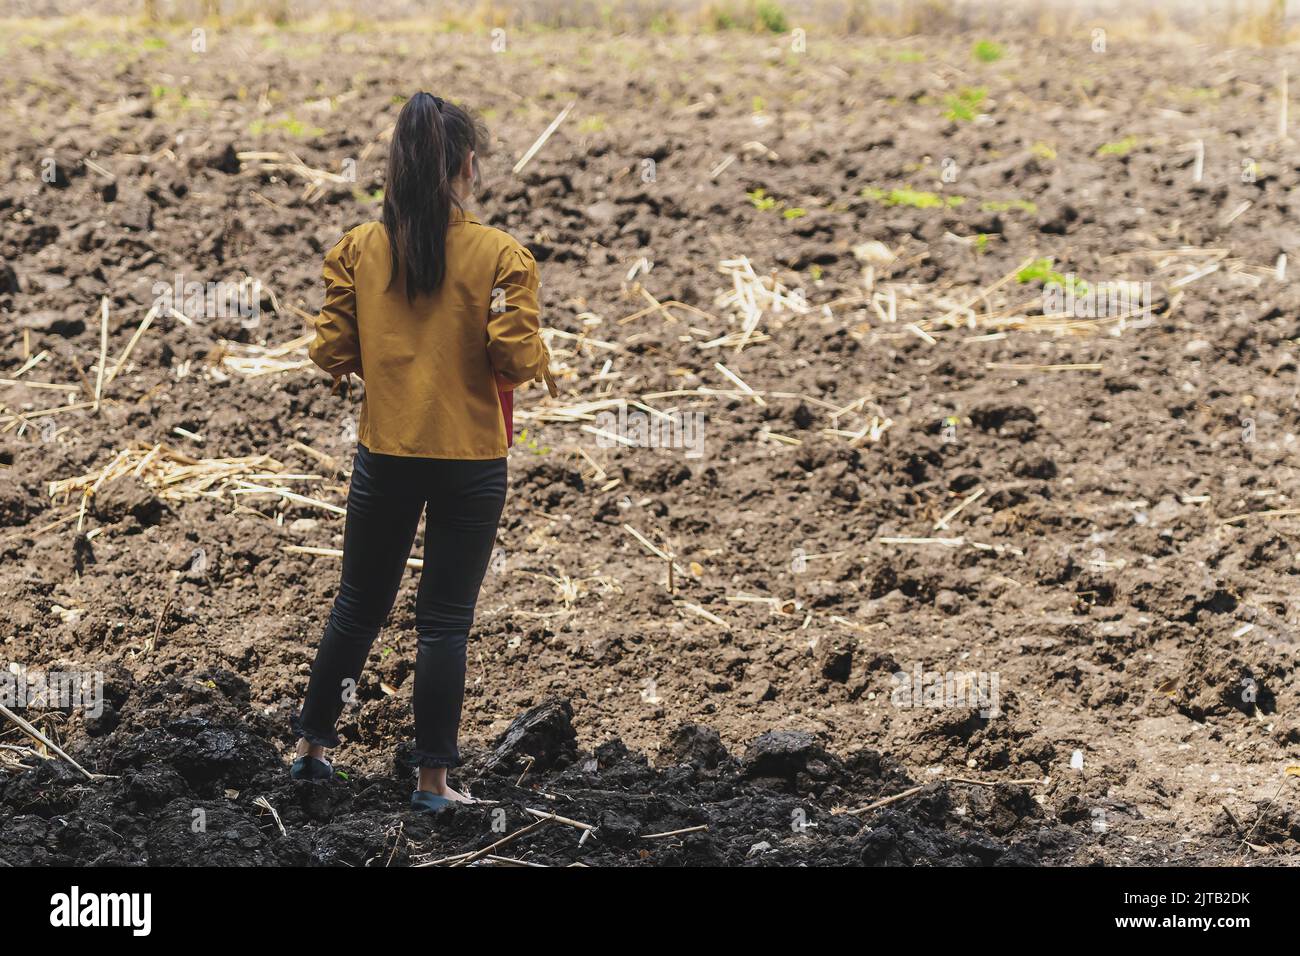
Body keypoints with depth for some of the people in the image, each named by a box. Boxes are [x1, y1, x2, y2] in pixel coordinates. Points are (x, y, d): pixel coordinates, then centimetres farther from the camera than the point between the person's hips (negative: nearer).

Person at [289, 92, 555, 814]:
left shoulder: (358, 249, -4)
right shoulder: (500, 255, -12)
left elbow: (332, 353, -2)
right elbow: (517, 359, -16)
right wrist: (541, 365, 6)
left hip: (385, 455, 3)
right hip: (470, 460, -2)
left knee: (358, 605, 18)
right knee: (444, 620, 7)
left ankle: (312, 745, 29)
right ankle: (433, 777, 12)